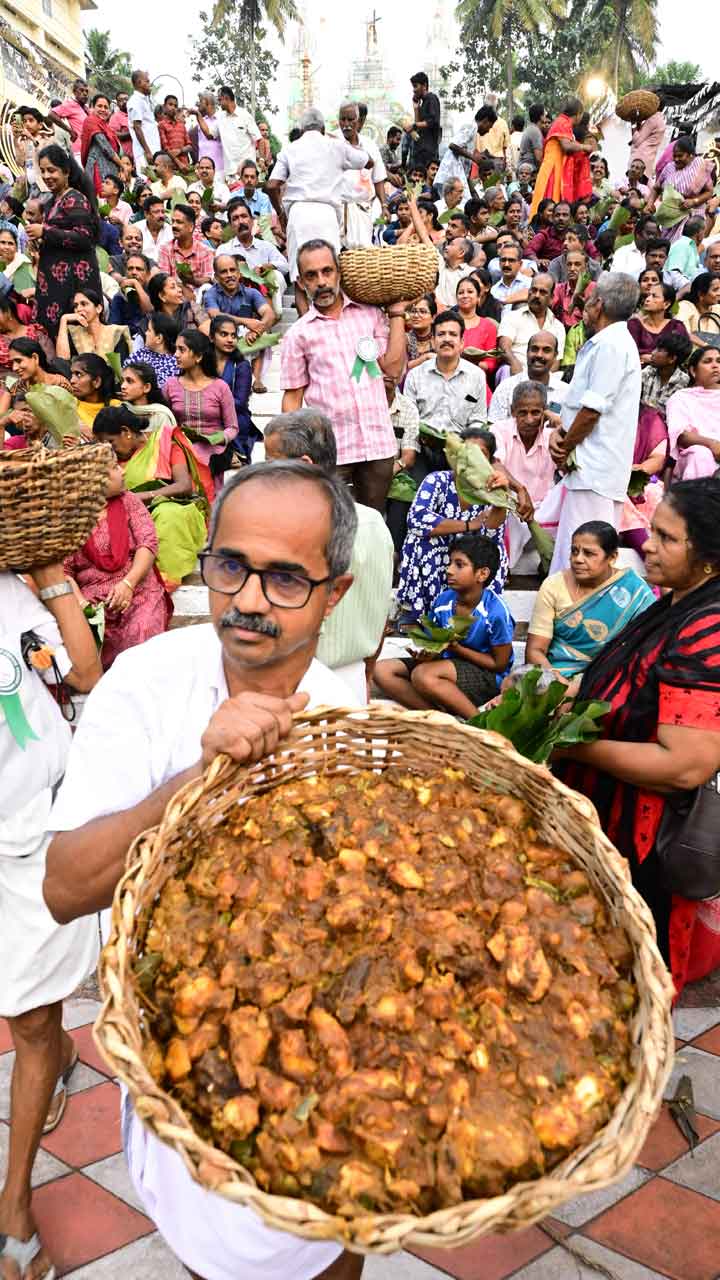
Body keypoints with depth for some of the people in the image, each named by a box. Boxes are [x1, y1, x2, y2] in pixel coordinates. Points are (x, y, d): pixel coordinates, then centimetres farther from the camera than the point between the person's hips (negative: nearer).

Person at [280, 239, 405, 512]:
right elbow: (292, 398, 6)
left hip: (378, 443, 2)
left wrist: (396, 312, 4)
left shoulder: (370, 314, 9)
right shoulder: (298, 334, 5)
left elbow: (393, 367, -1)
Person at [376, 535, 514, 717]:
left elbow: (500, 665, -11)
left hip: (488, 678, -7)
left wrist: (456, 648, -20)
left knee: (423, 674, -33)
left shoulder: (496, 611, -18)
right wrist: (426, 652, -17)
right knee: (383, 670, -10)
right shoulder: (442, 601, -3)